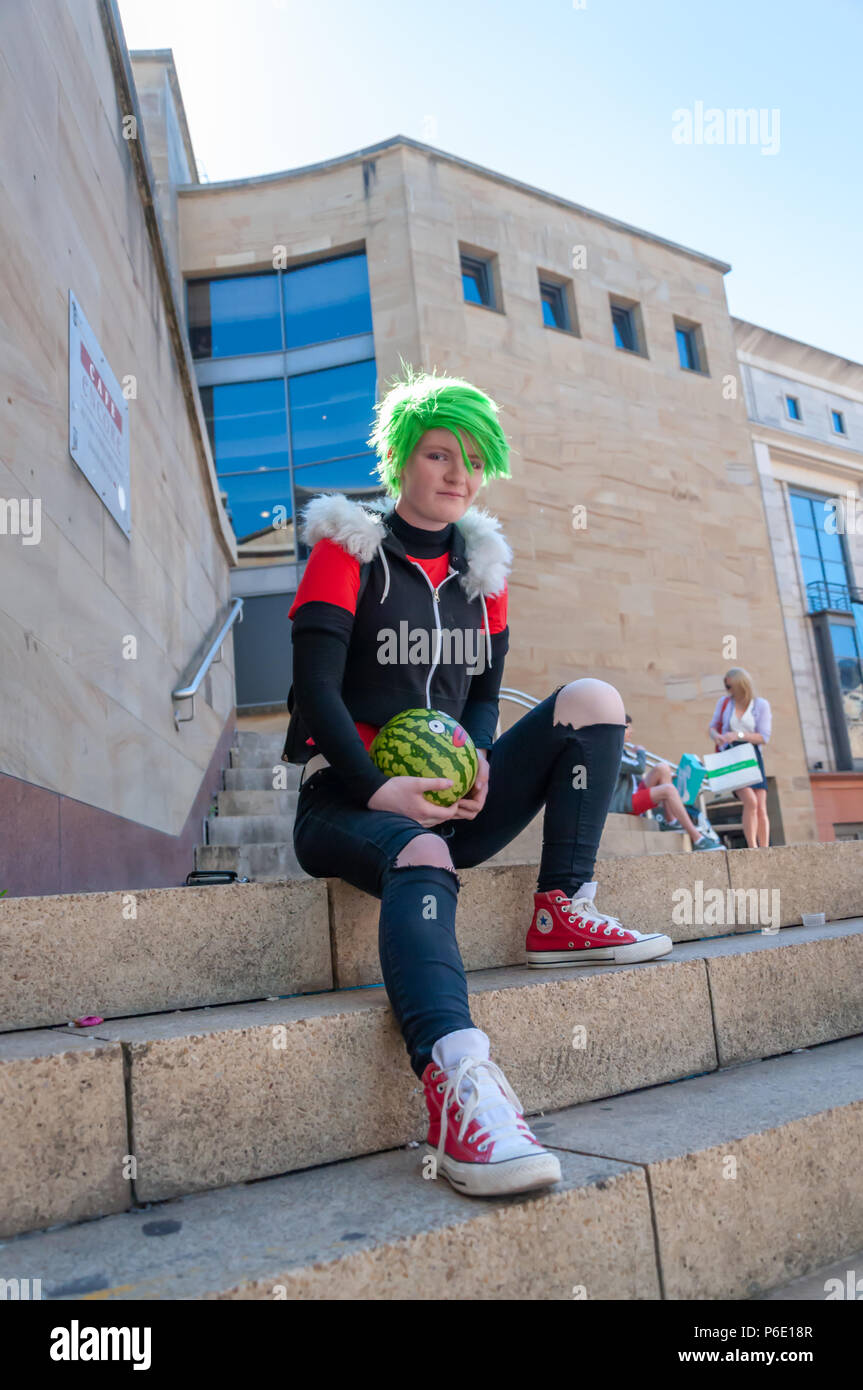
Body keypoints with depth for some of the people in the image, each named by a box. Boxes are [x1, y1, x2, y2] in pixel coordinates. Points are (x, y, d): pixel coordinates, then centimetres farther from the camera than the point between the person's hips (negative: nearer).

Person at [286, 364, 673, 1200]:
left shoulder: (482, 566, 16)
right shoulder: (347, 546, 0)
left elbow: (483, 693, 13)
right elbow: (315, 687, -10)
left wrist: (480, 764, -10)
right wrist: (379, 789, -23)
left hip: (447, 796, 5)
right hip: (351, 800, -5)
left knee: (592, 698, -10)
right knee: (421, 858, -39)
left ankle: (562, 914, -13)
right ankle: (455, 1084, -57)